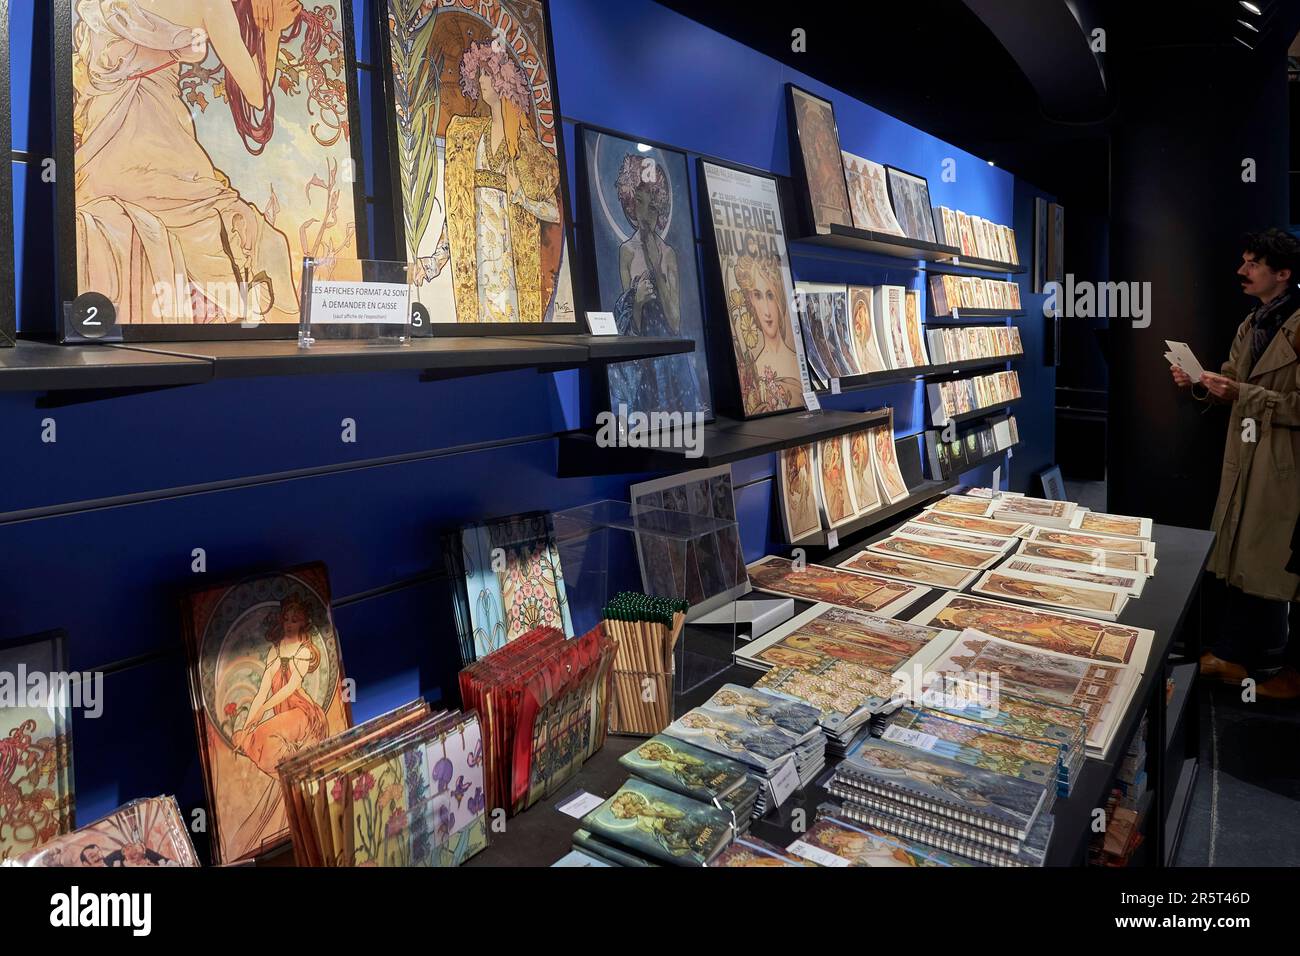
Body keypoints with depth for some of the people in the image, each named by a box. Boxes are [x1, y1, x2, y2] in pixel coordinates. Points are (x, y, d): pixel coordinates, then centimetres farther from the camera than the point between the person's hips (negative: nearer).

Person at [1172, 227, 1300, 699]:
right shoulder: (1251, 324, 12)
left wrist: (1241, 394, -24)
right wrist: (1200, 384, -2)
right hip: (1244, 460, 8)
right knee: (1238, 559, 15)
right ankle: (1230, 654, 28)